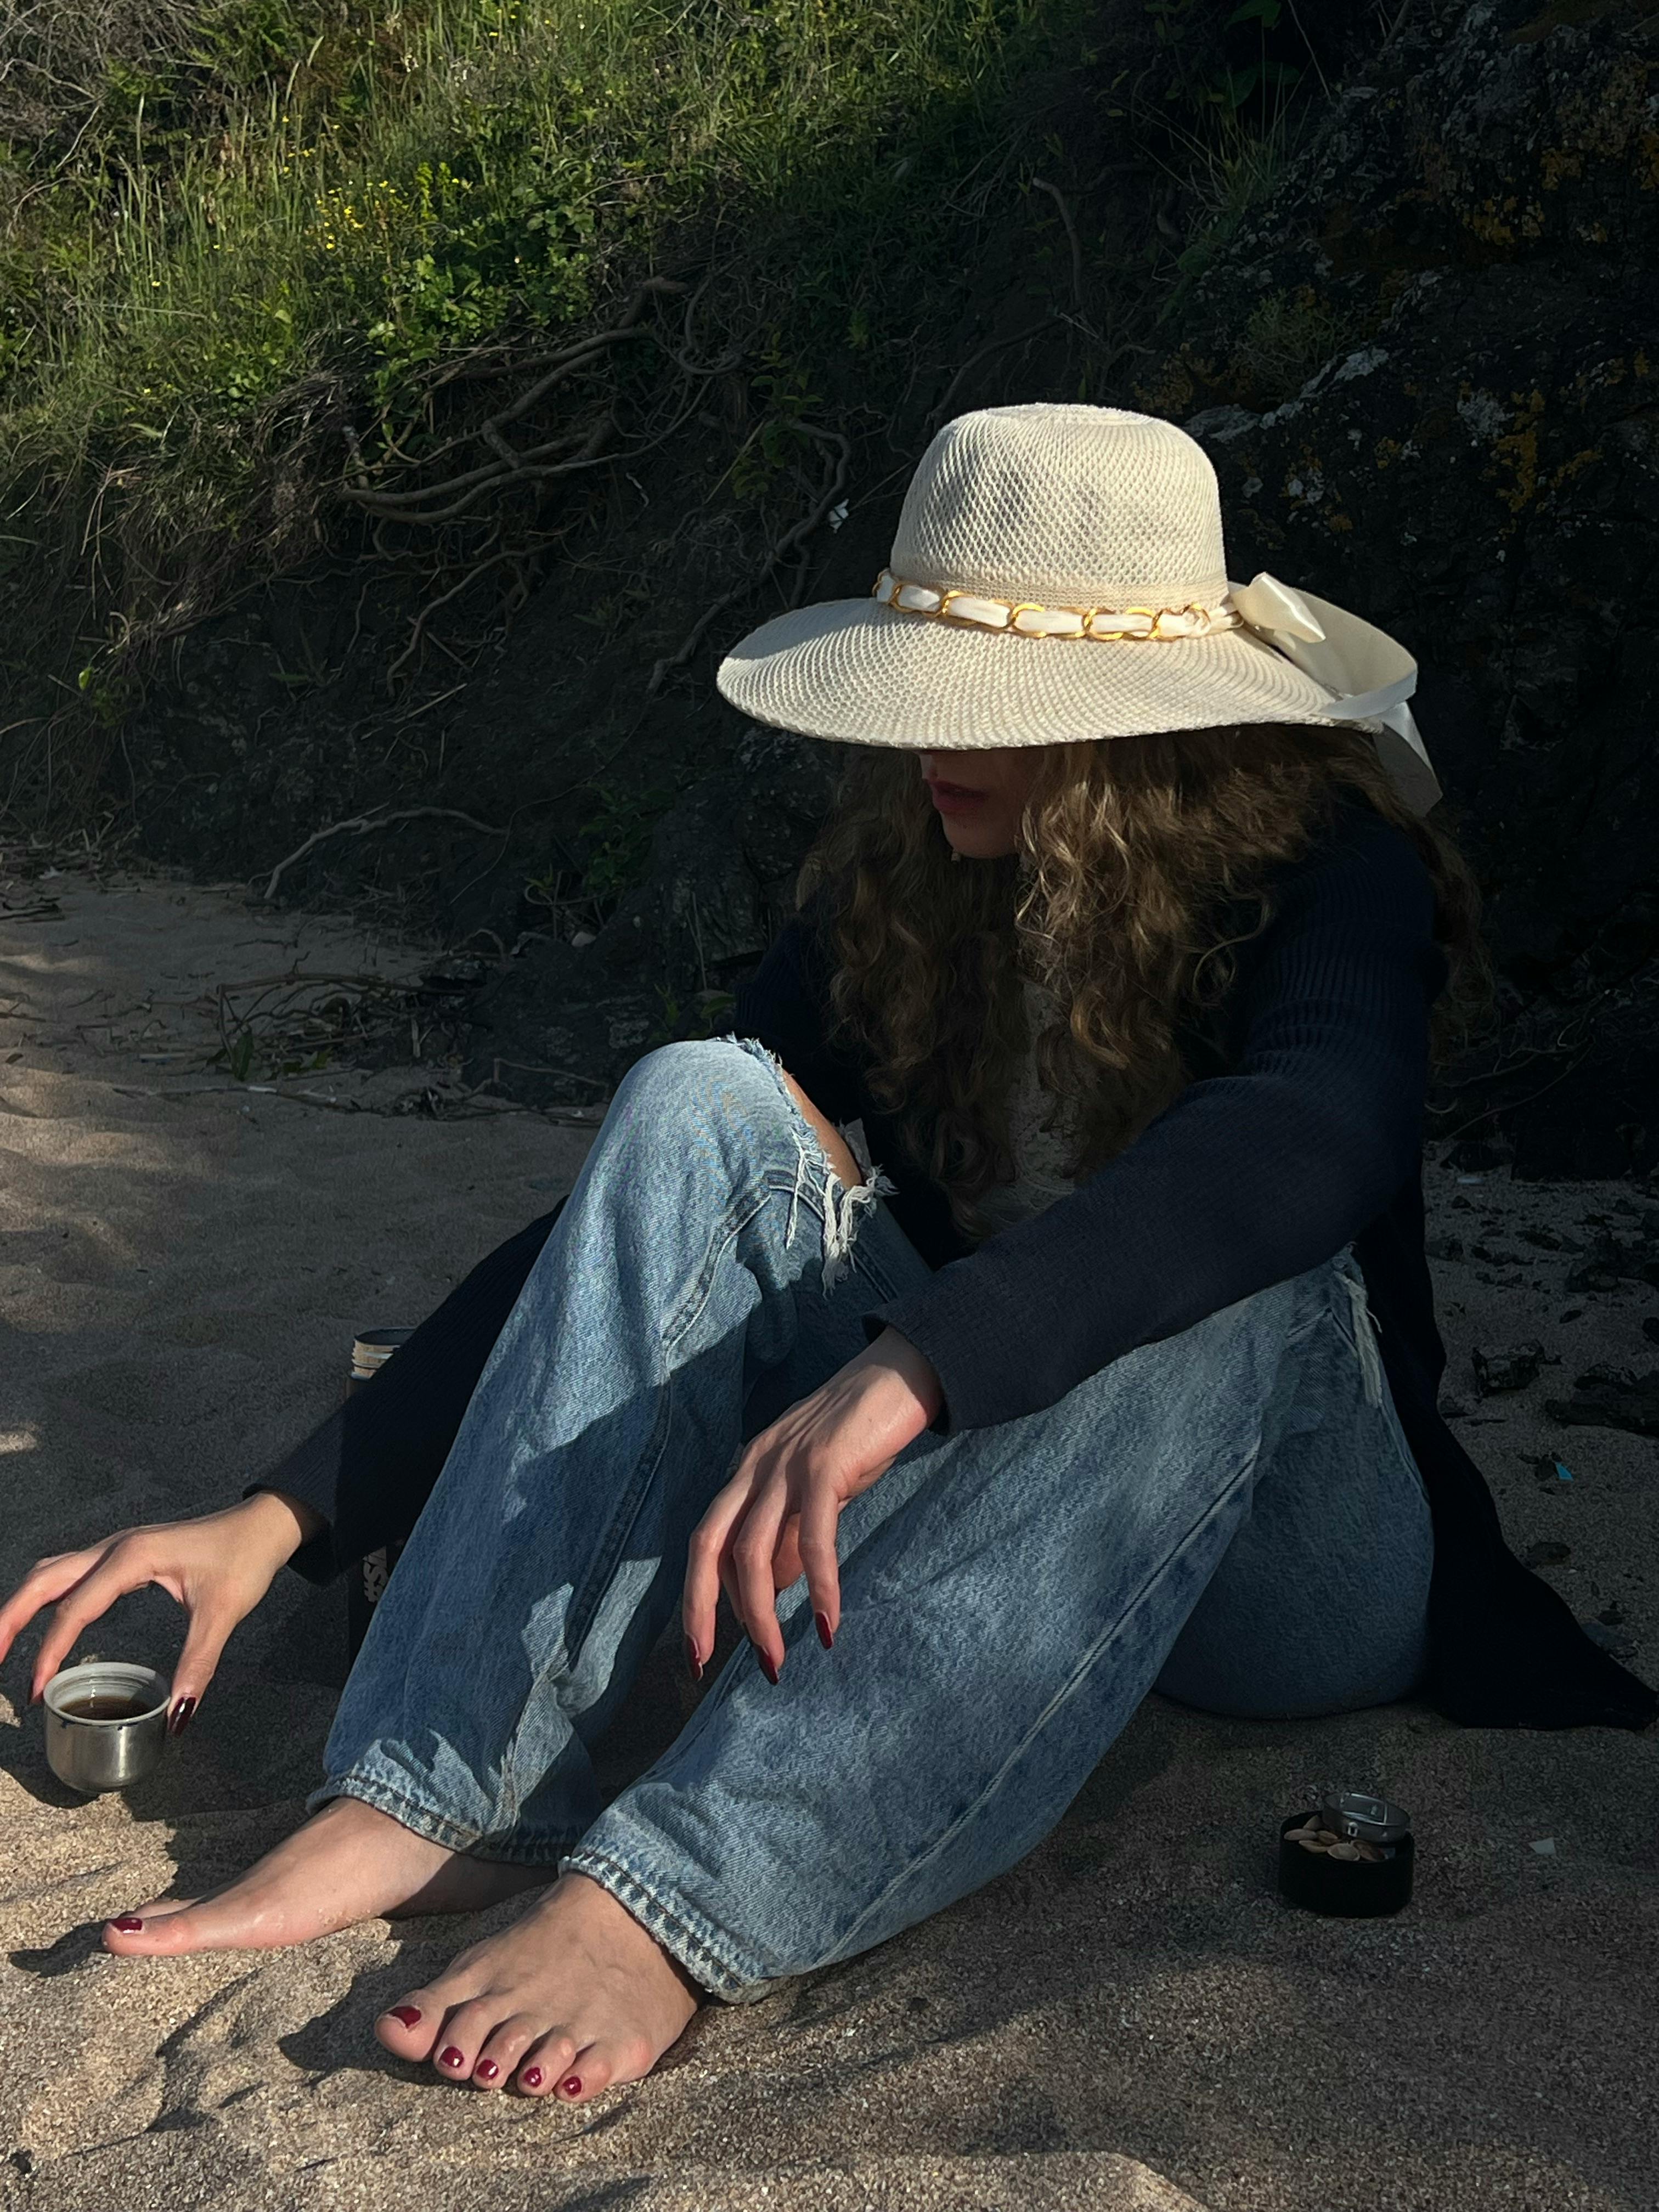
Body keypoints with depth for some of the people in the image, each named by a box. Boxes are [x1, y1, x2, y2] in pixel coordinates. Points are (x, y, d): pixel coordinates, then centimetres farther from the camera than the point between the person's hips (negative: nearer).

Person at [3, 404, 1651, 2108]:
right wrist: (291, 1516, -12)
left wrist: (905, 1369, -51)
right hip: (926, 1483, 3)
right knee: (703, 1107, -20)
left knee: (1238, 1284, -36)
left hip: (1279, 1560, -3)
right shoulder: (899, 882, -2)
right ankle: (422, 1807, -32)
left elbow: (1314, 1138, -37)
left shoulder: (1326, 872, -14)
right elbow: (649, 1216, -5)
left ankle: (674, 1903, -44)